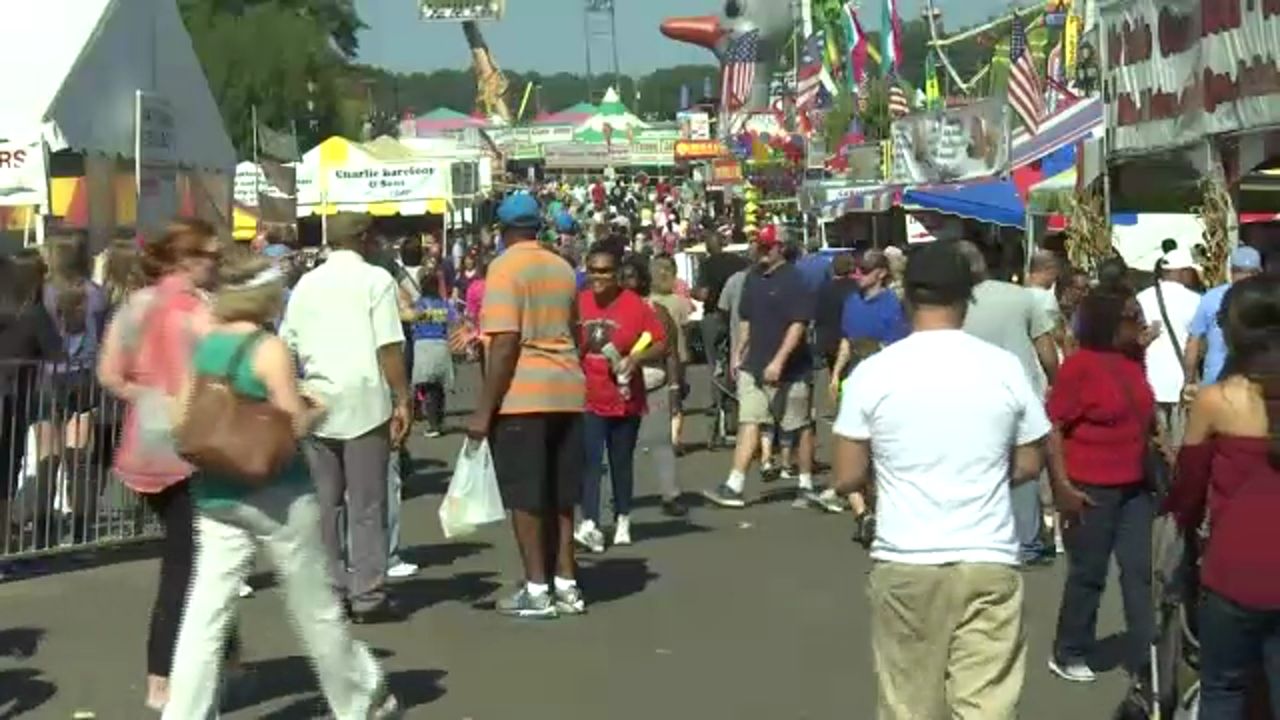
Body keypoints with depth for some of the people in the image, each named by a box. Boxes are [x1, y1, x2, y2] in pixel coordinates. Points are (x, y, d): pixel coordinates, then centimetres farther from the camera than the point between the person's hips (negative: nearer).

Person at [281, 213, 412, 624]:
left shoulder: (306, 284, 11)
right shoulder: (375, 279, -3)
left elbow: (286, 347, 13)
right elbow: (389, 348, -11)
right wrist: (402, 400, -9)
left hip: (317, 403, 4)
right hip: (364, 401, -4)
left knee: (323, 502, 10)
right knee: (366, 503, 0)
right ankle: (368, 596, 1)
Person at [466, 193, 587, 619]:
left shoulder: (505, 267, -8)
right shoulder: (563, 269, 14)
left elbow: (506, 343, -16)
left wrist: (483, 409, -15)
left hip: (521, 395, -7)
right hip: (566, 391, 7)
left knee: (525, 495, 0)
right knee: (558, 493, 13)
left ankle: (537, 590, 2)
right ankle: (566, 584, 16)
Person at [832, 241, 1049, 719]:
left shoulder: (872, 372, -5)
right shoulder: (1004, 367, -1)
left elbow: (847, 479, -1)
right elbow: (1029, 465, 8)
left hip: (904, 563, 0)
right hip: (989, 560, 0)